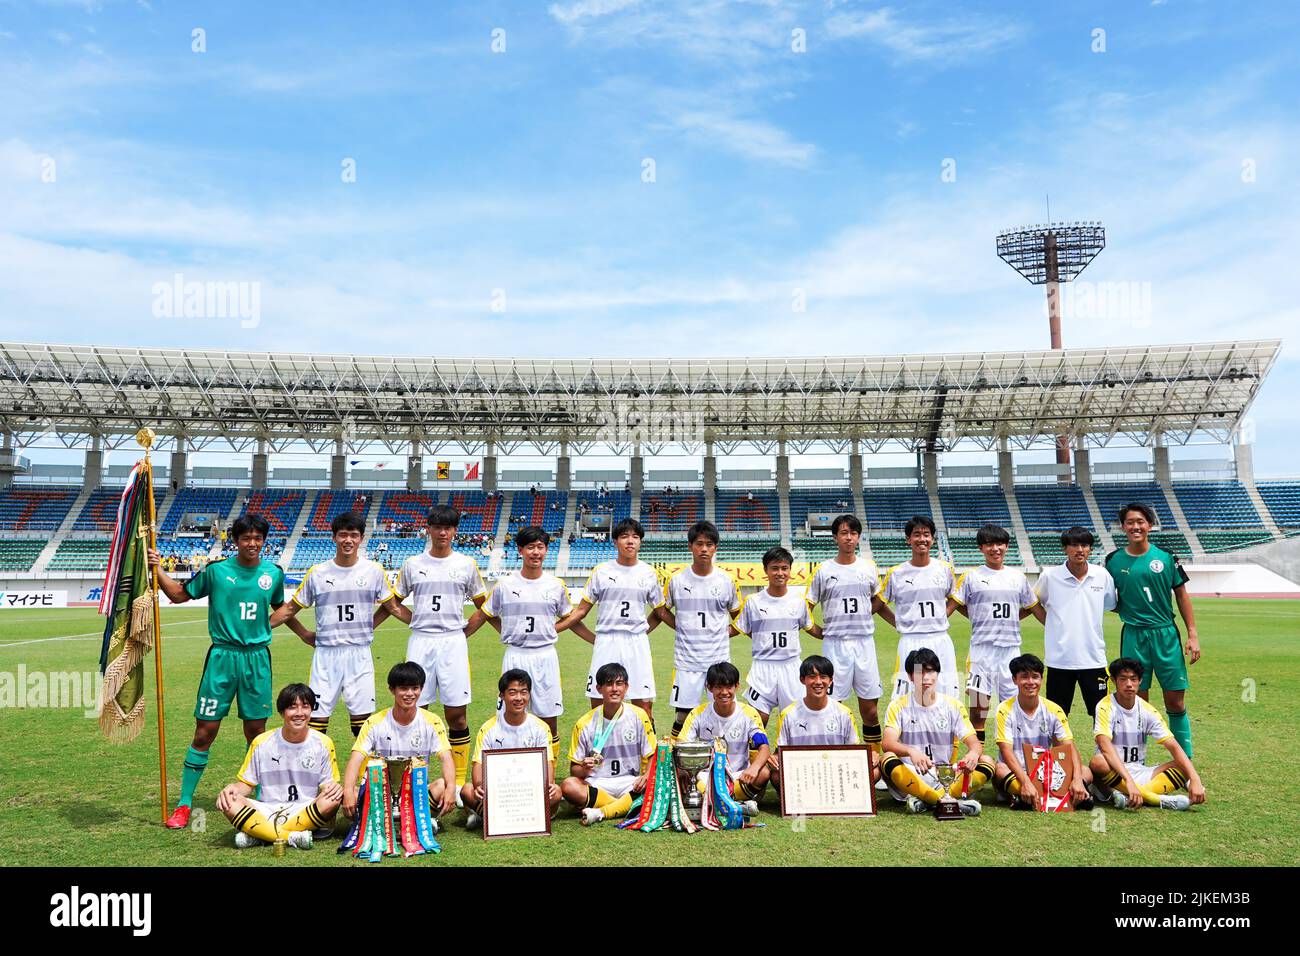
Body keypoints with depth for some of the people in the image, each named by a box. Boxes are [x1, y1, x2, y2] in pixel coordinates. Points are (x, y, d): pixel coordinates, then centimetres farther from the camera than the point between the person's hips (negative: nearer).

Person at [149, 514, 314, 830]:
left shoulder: (274, 573, 5)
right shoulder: (216, 570, -3)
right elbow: (179, 594, 8)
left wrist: (304, 633, 25)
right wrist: (158, 569, -5)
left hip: (257, 658, 2)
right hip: (222, 656, -2)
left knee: (256, 730, 9)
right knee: (205, 731, 0)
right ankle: (184, 805, 14)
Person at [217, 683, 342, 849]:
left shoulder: (323, 744, 0)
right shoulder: (261, 743, 2)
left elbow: (327, 785, 3)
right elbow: (247, 784, 8)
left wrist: (333, 787, -21)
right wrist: (233, 788, -15)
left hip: (307, 813, 0)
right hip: (266, 812, 1)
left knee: (333, 800, -32)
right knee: (228, 802, -25)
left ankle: (257, 836, -23)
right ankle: (293, 837, -28)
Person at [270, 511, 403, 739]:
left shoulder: (374, 571, 2)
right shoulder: (317, 573, 2)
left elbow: (393, 607, 11)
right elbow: (290, 608, 10)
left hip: (360, 654, 0)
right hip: (326, 654, 0)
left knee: (362, 717, 5)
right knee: (318, 715, 0)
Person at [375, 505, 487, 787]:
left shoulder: (466, 564, 6)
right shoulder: (412, 564, 8)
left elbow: (483, 606, 14)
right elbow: (394, 603, 16)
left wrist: (466, 629, 3)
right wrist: (417, 622, 4)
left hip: (453, 642, -1)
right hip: (420, 642, 1)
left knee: (456, 714, 0)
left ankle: (459, 779, 9)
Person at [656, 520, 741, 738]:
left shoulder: (726, 581, 1)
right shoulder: (677, 580, -1)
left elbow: (738, 615, 15)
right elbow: (663, 611, 13)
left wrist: (727, 632, 1)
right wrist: (682, 628, 3)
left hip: (720, 659, 1)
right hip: (687, 660, -1)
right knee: (683, 713, 2)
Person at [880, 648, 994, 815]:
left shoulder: (953, 705, 5)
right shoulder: (898, 706, -1)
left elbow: (974, 742, -2)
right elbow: (888, 743, -15)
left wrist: (973, 753, -28)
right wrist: (911, 751, -37)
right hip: (911, 777, -2)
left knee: (986, 763, -19)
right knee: (889, 760, -32)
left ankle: (923, 800, -27)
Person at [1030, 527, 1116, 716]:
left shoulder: (1102, 575, 0)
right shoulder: (1049, 576, -4)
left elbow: (1112, 605, 16)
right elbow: (1034, 602, 11)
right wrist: (1050, 623, 3)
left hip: (1093, 657, 1)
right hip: (1059, 658, -1)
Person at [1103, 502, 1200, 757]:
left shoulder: (1166, 557, 1)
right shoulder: (1114, 561, 2)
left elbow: (1181, 595, 6)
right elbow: (1111, 603, 13)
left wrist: (1192, 634, 2)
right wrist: (1116, 604, -9)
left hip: (1166, 635, 0)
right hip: (1133, 637, 0)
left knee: (1176, 701, 4)